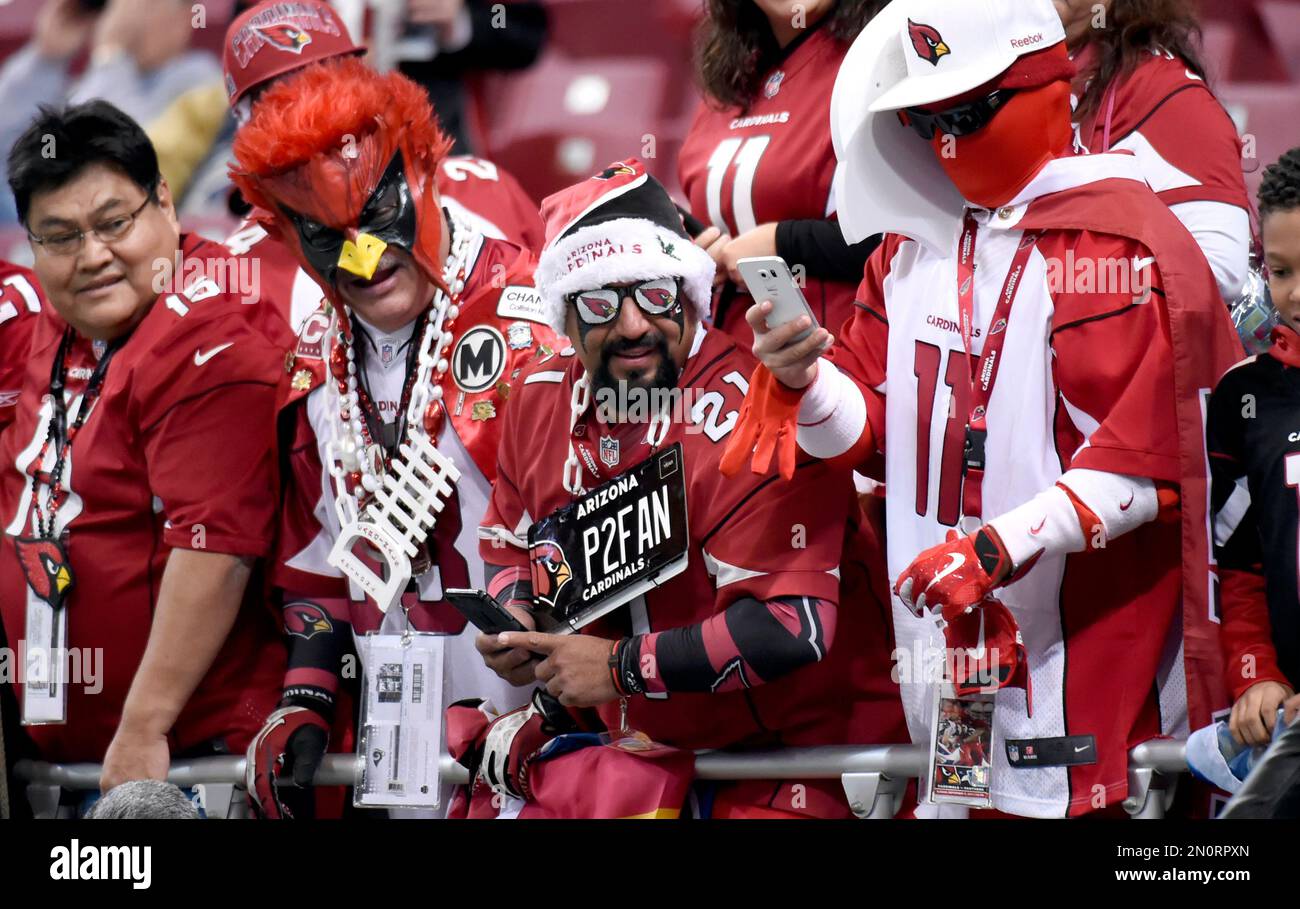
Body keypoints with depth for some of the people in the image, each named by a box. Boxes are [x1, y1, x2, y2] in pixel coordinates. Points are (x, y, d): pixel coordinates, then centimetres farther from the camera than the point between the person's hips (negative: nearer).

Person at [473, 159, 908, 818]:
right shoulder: (539, 403, 3)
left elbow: (790, 626, -27)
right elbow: (510, 543, 23)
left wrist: (621, 667, -20)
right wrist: (511, 620, 0)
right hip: (642, 752, 7)